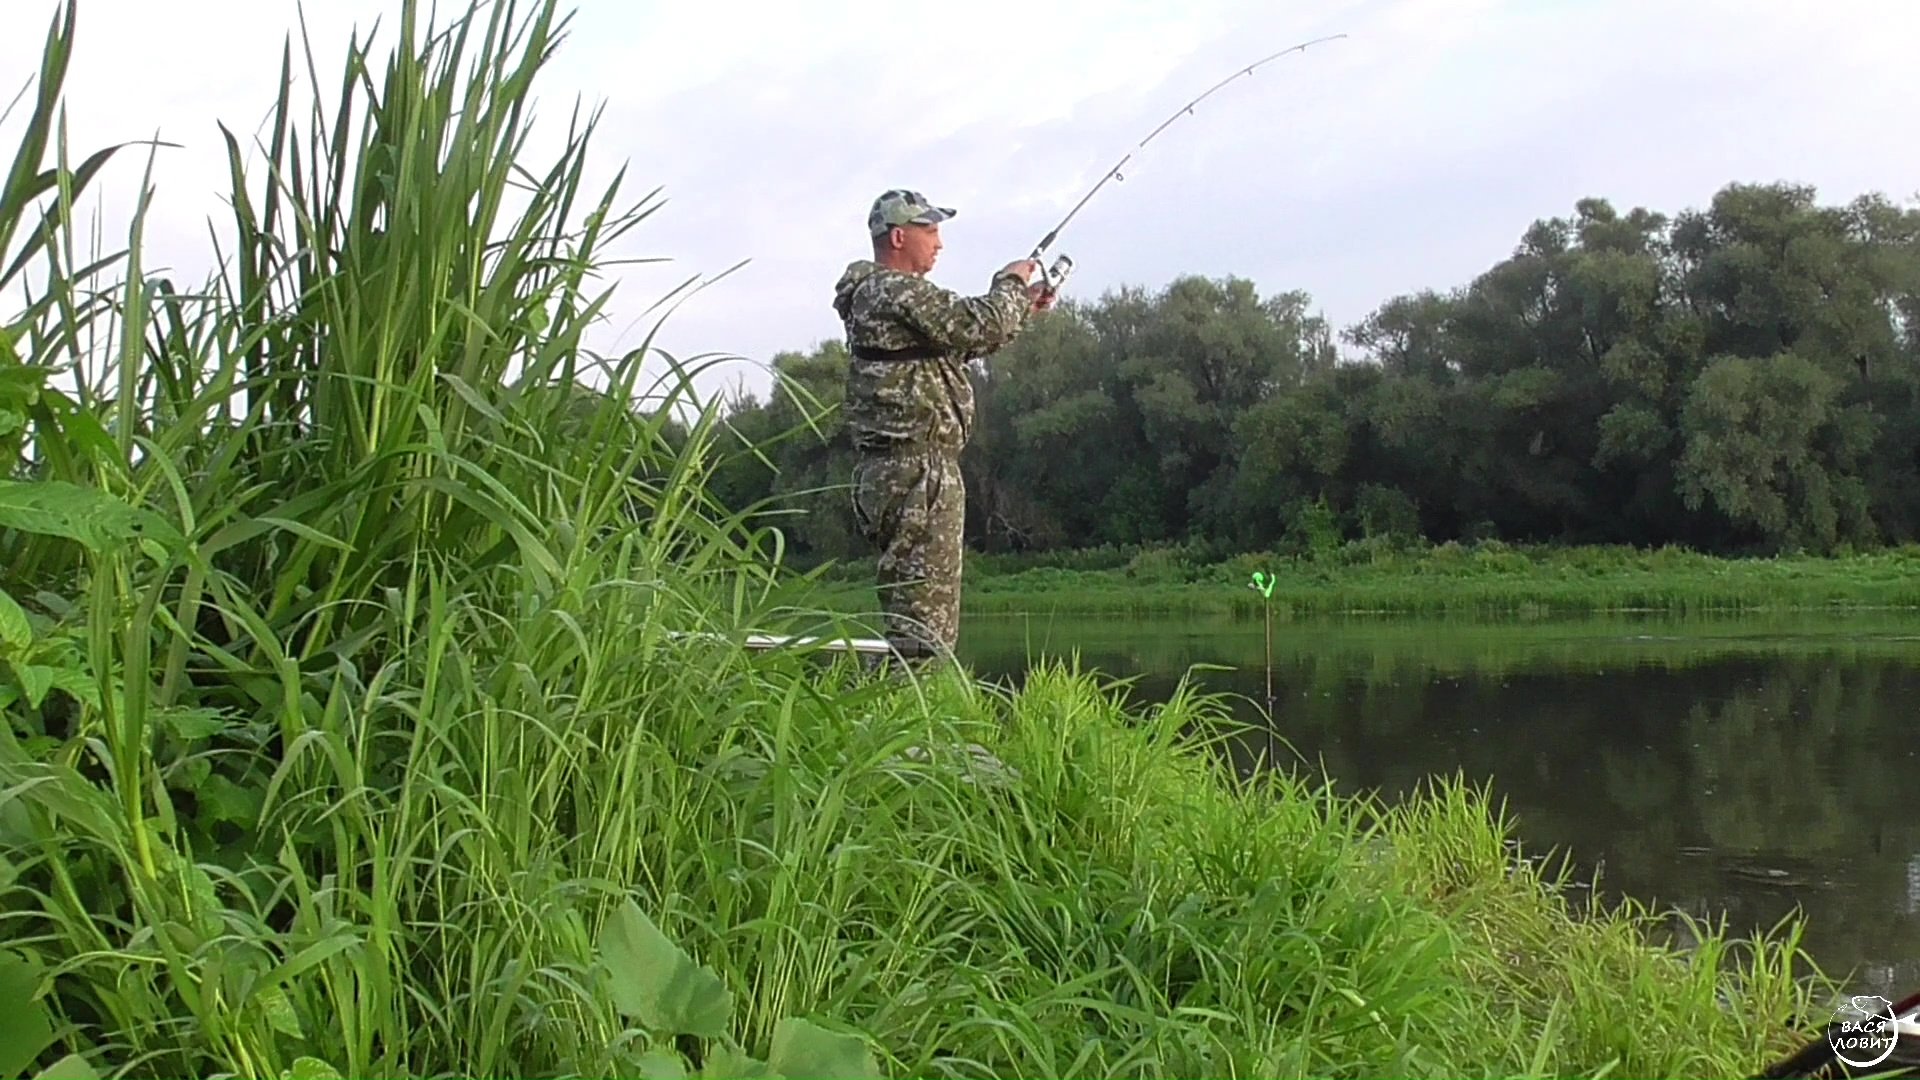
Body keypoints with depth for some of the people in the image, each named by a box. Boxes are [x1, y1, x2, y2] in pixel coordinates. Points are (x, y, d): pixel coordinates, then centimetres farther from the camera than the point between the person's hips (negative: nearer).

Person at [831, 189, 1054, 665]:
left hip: (894, 470, 11)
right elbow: (979, 326, -16)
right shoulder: (897, 291, -11)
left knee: (907, 607, 14)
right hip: (917, 470, -11)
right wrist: (1010, 284, 3)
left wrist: (1022, 306, 21)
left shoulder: (875, 294, 22)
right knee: (925, 614, -11)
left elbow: (965, 339, 28)